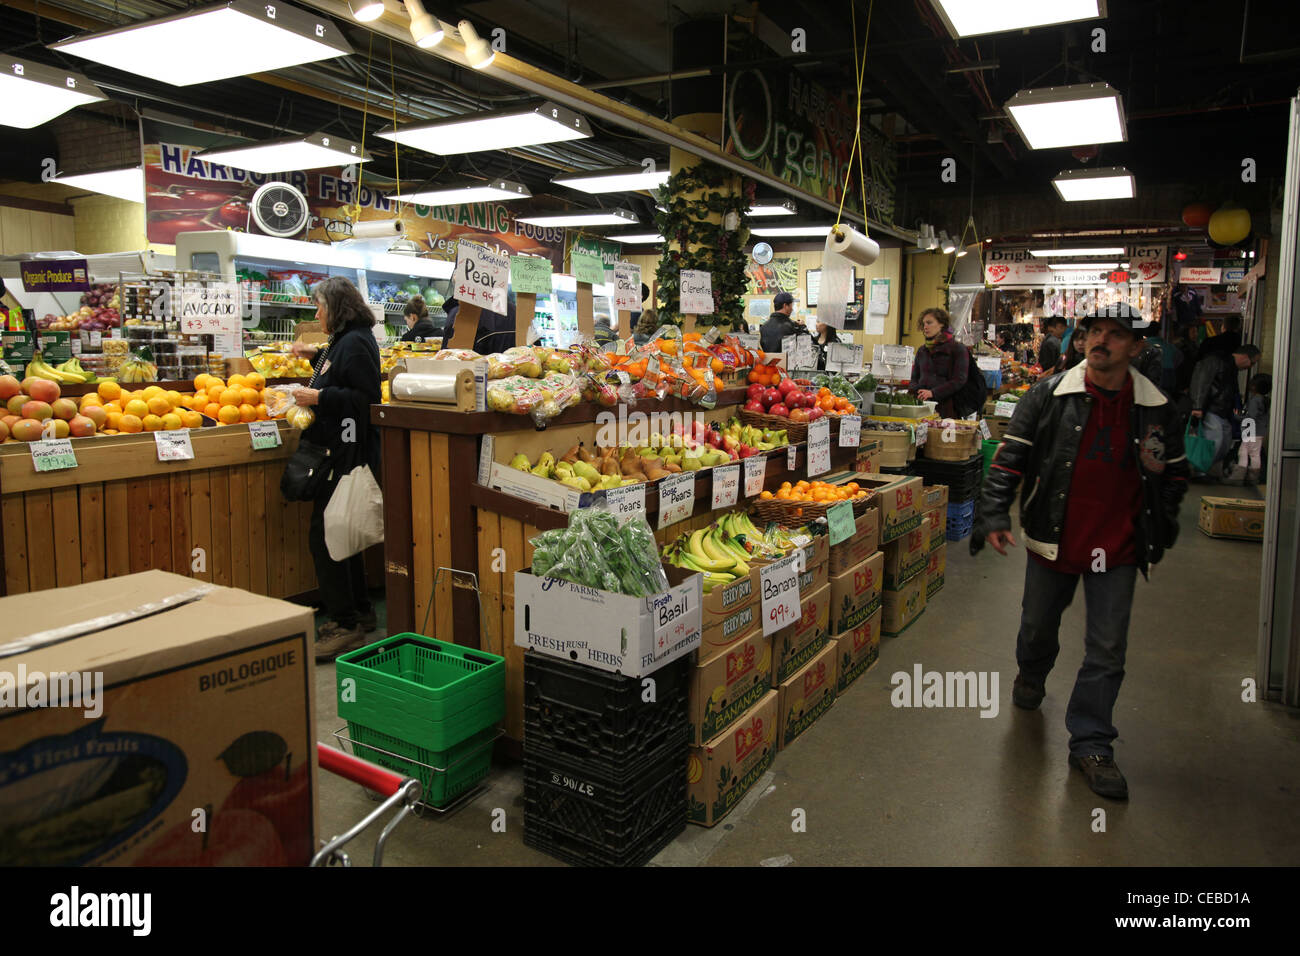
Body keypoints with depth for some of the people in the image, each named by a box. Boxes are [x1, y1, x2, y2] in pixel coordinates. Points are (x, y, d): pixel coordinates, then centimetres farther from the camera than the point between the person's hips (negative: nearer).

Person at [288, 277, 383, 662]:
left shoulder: (355, 343, -16)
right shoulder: (346, 340, 17)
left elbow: (366, 397, -23)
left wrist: (320, 397, -19)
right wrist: (318, 355, 31)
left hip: (349, 453, -11)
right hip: (340, 451, 11)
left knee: (324, 535, -9)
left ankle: (347, 625, -2)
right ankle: (359, 612, 27)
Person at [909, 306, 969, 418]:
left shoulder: (958, 349, 1)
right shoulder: (922, 351, 18)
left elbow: (959, 381, -8)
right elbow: (914, 378, 20)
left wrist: (933, 393, -19)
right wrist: (916, 392, -3)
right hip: (922, 406, 4)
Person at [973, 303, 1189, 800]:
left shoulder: (1155, 407, -2)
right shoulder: (1050, 394, -7)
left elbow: (1173, 473, 10)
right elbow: (1011, 456, -8)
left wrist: (1160, 534, 5)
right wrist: (994, 514, -16)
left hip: (1118, 548, 1)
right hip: (1053, 537, 0)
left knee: (1107, 649, 2)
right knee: (1038, 624, 19)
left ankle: (1091, 743, 15)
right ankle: (1032, 675, 52)